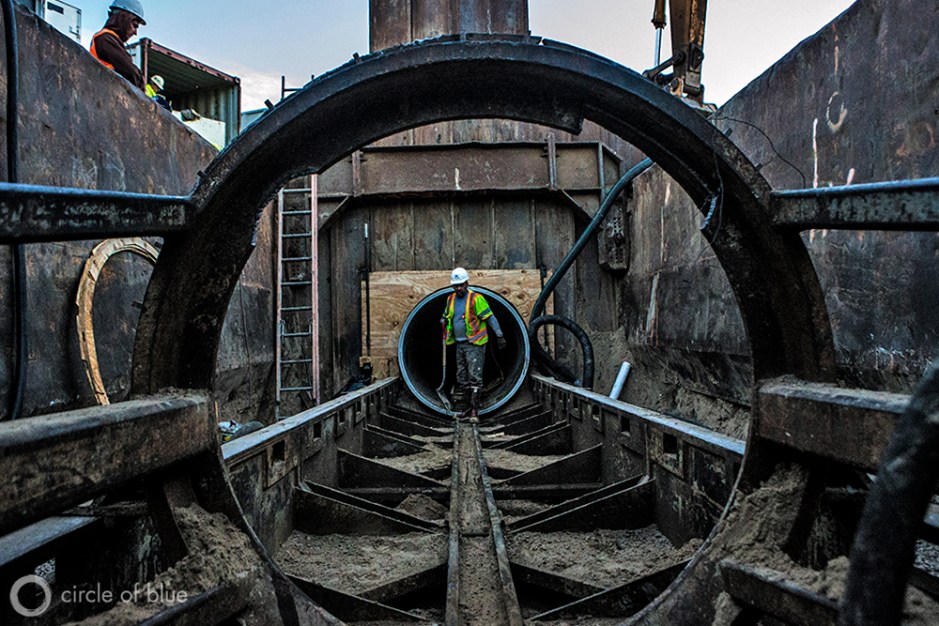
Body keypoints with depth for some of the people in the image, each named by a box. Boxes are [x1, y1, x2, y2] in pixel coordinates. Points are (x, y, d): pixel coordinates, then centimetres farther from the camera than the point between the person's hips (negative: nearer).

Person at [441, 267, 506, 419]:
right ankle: (471, 406, 20)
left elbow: (490, 317, -10)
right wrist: (447, 337, 15)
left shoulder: (476, 298, -11)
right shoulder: (451, 299, 9)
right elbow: (446, 318, 24)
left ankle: (474, 408, -9)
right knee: (462, 378, 11)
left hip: (474, 343, -8)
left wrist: (499, 335, -11)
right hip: (460, 344, 8)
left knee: (475, 376, -10)